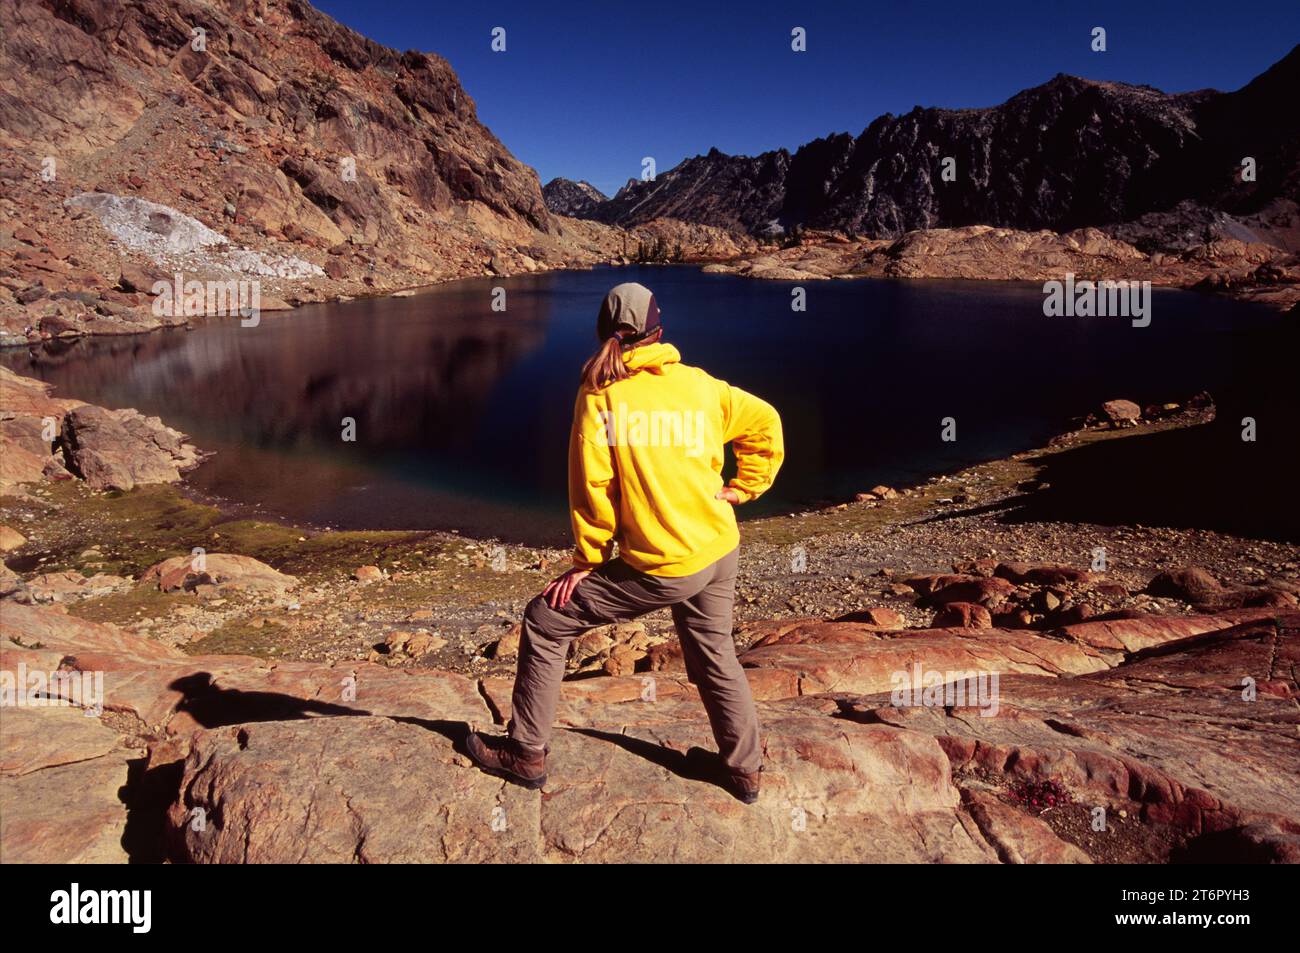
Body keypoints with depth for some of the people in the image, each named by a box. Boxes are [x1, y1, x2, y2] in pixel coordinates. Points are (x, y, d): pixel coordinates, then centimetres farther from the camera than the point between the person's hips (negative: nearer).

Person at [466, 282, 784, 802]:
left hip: (661, 568, -5)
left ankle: (526, 754, 20)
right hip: (720, 550, 6)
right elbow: (765, 422, 11)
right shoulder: (701, 384, 4)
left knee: (545, 622, 10)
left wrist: (586, 560, 1)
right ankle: (743, 768, 38)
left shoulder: (600, 395, -9)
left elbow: (593, 488, -10)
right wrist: (743, 488, 14)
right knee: (714, 654, 26)